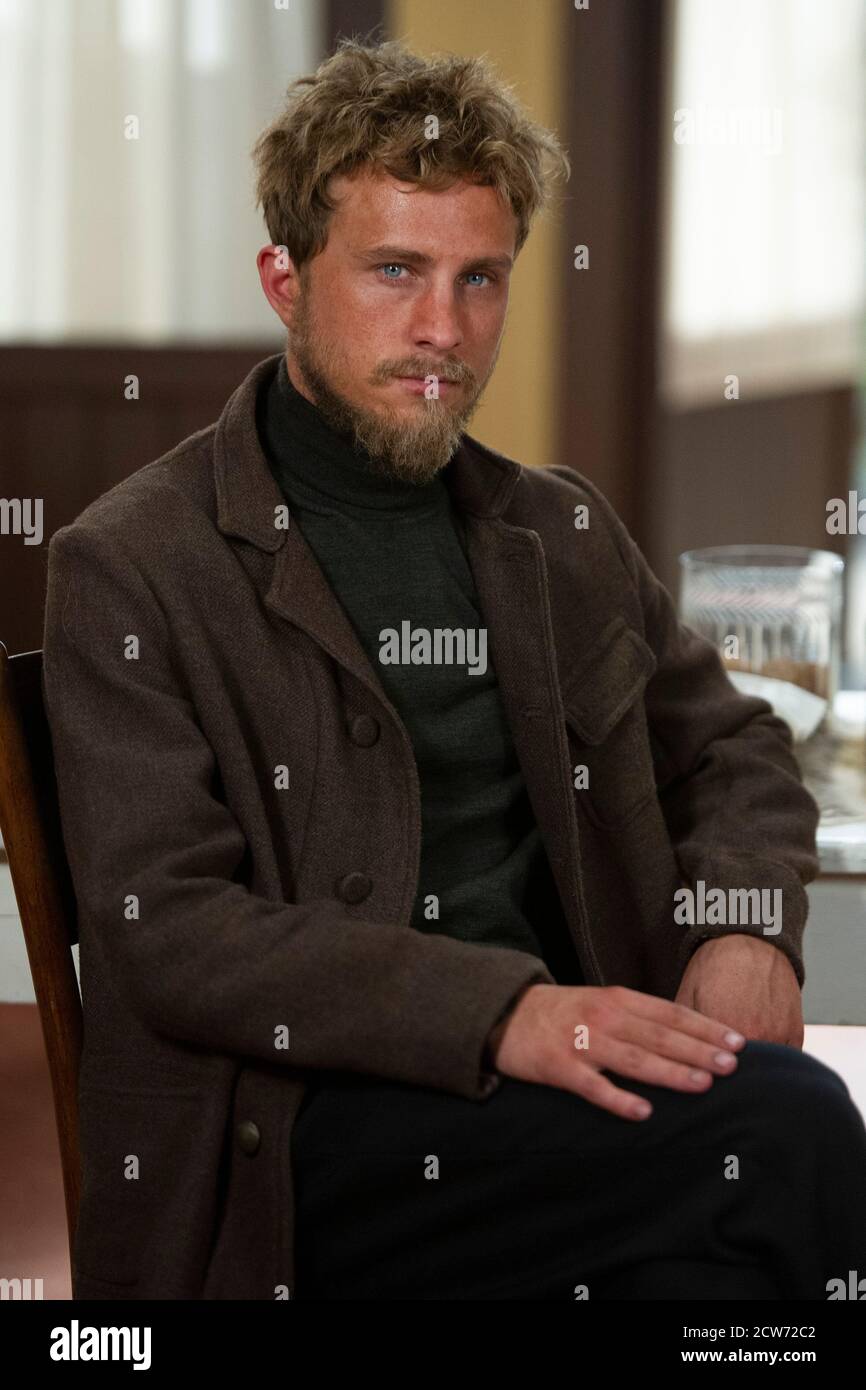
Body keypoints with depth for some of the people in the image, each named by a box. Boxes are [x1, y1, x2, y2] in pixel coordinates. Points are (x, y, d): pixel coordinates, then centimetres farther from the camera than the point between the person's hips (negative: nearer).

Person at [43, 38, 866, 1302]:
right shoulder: (132, 567, -1)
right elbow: (166, 932, -10)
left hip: (558, 1091, 5)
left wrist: (746, 927, 2)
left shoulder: (562, 533, 17)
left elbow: (731, 752, 27)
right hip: (289, 1138, -5)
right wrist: (502, 1010, -22)